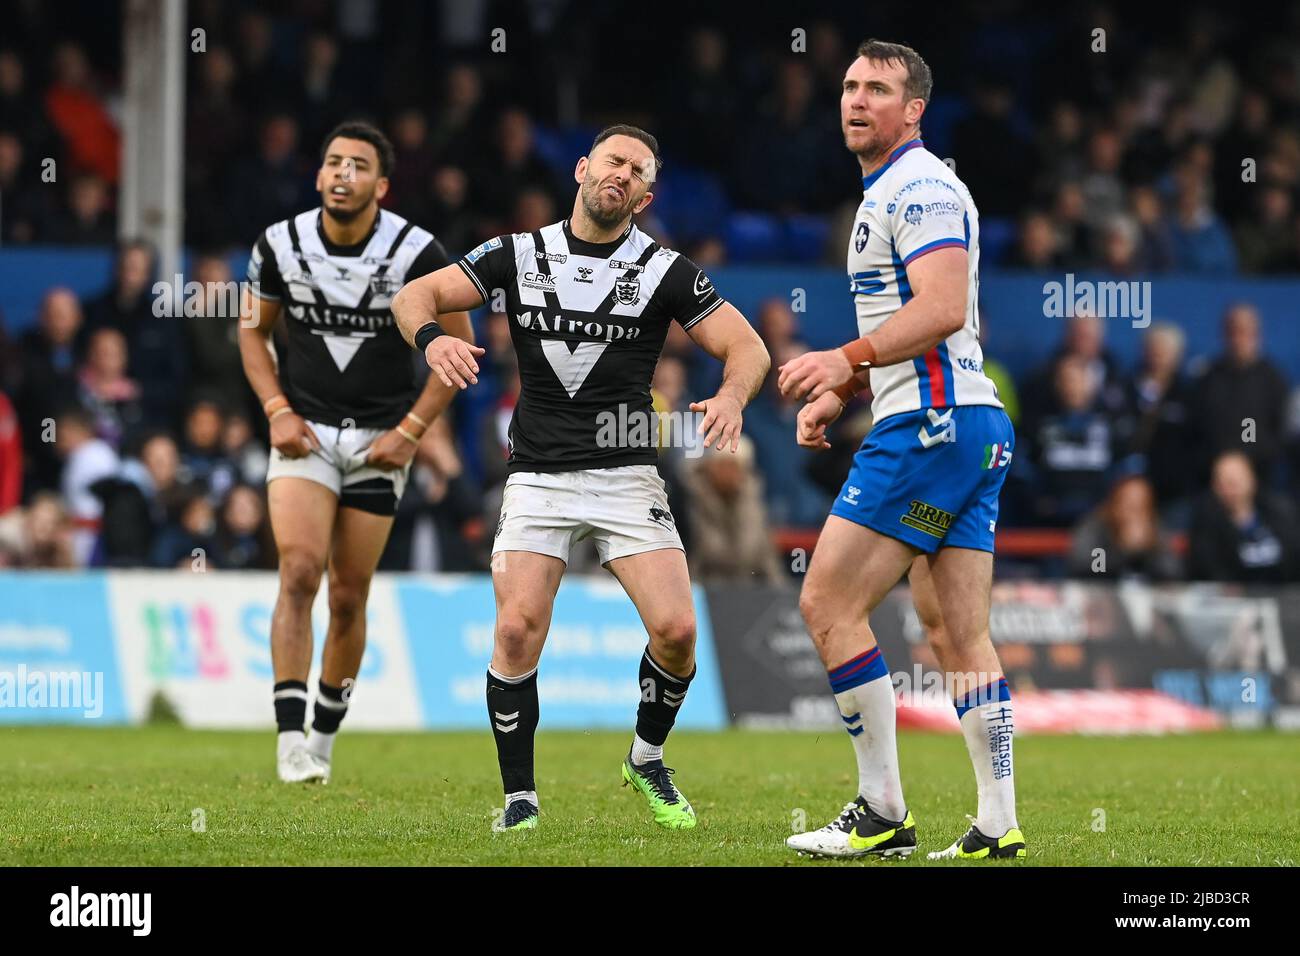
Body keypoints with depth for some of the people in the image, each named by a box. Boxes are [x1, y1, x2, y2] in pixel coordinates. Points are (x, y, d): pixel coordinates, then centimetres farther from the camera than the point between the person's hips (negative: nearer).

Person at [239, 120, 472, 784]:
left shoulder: (417, 253, -11)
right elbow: (252, 329, 12)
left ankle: (326, 735, 22)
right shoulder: (281, 245, -4)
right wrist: (277, 411, -2)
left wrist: (409, 430, -8)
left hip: (380, 440, -1)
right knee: (299, 570, -18)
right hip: (304, 431, 1)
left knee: (348, 597, 3)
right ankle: (290, 737, -20)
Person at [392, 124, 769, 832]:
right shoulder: (519, 255, 5)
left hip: (626, 475, 0)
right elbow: (414, 296, 3)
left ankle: (647, 760, 14)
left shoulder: (663, 269, 1)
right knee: (518, 627, -18)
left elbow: (748, 347, -1)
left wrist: (731, 396, -23)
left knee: (676, 627, -14)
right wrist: (431, 337, -21)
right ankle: (519, 795, -3)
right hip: (537, 476, 0)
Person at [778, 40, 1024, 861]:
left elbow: (943, 307, -23)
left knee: (830, 603, -8)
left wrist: (848, 359, -29)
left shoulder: (920, 187, -10)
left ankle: (883, 813, -7)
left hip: (931, 422, -10)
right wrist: (842, 391, 22)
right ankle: (999, 826, 4)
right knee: (957, 634, 7)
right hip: (977, 425, 10)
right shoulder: (888, 193, 23)